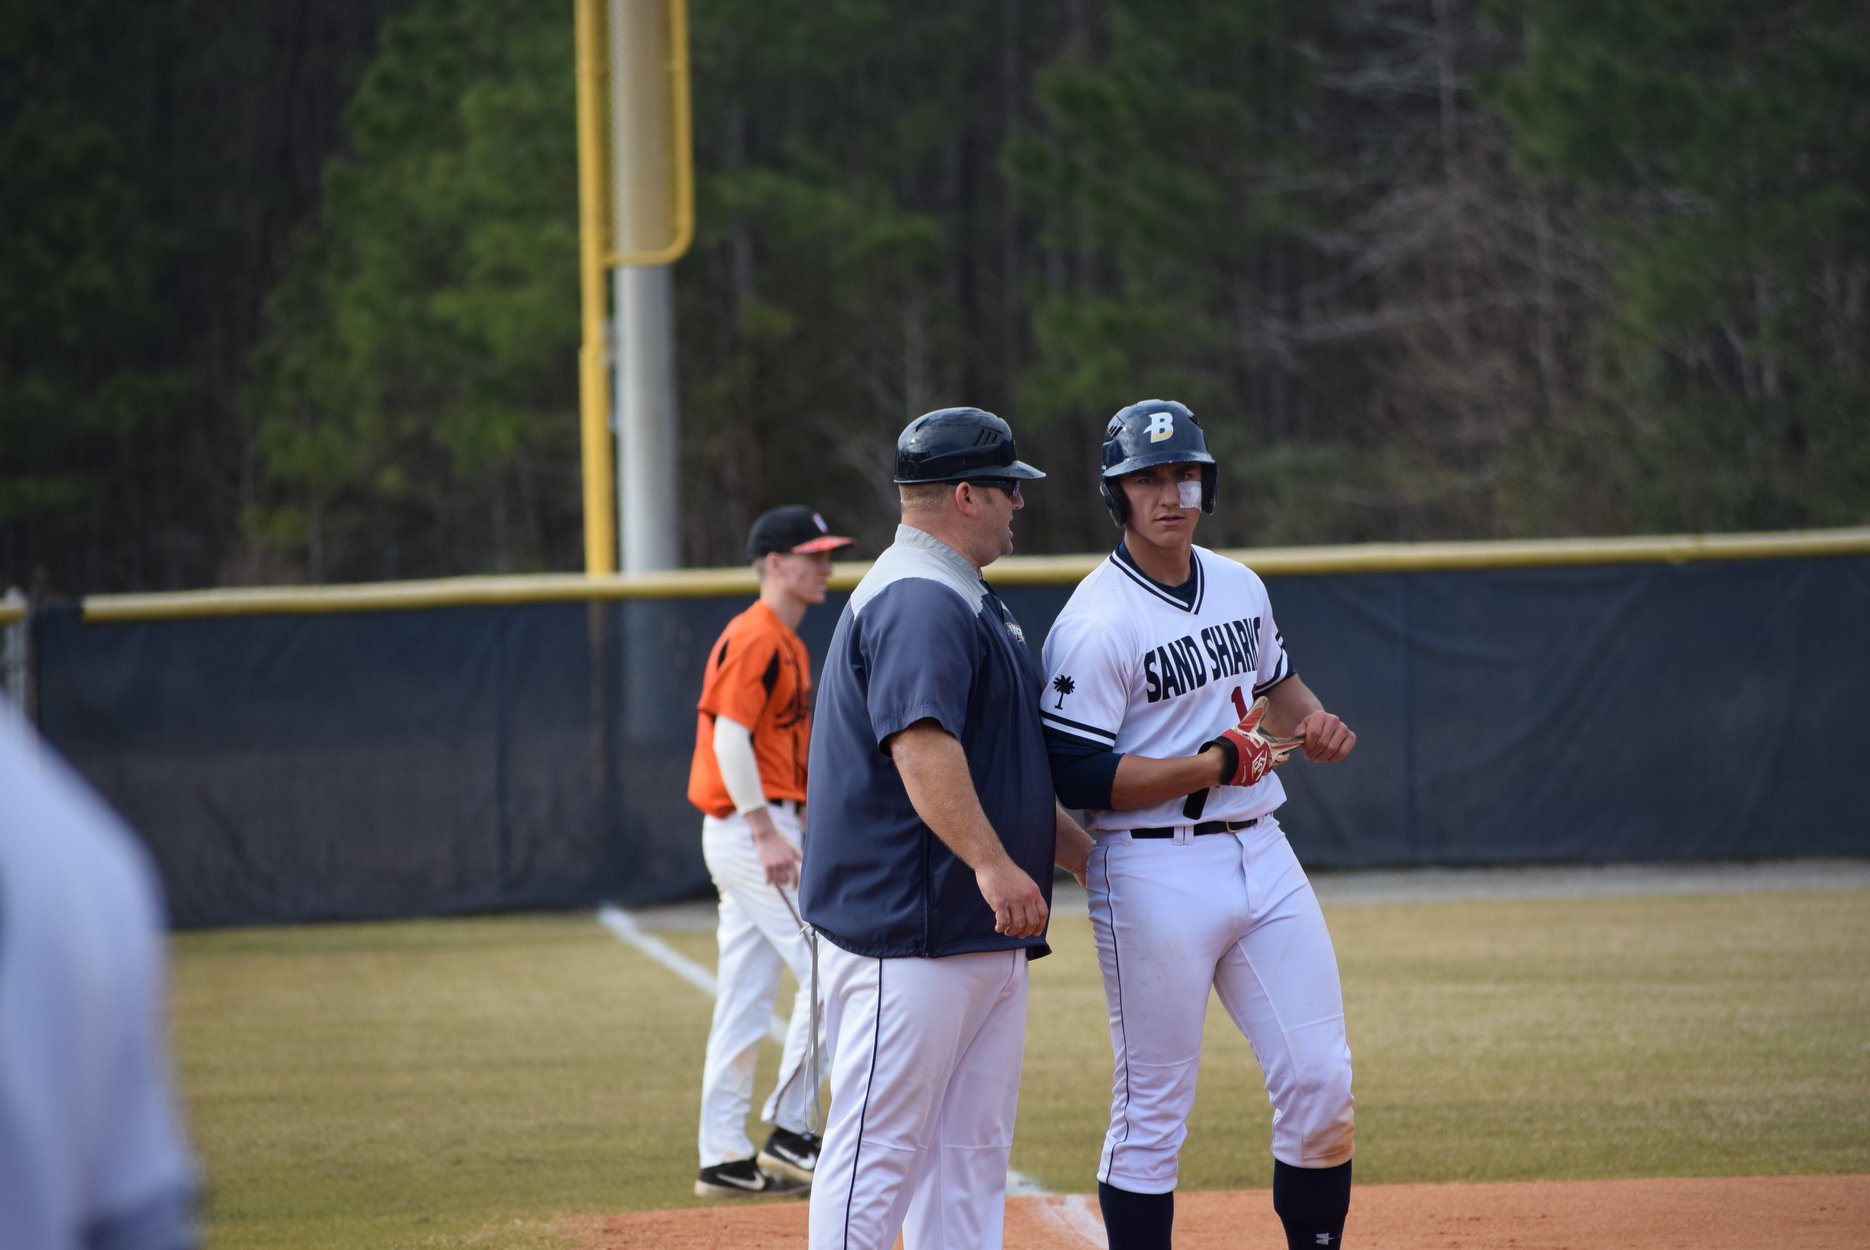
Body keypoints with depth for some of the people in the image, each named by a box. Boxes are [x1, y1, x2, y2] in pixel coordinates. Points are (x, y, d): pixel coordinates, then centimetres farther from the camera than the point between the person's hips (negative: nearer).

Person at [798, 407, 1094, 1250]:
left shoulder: (965, 601, 21)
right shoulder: (918, 602, -14)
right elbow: (919, 743, -28)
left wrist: (1087, 856, 29)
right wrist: (989, 861, -37)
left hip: (986, 931, 11)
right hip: (904, 928, -11)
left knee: (971, 1152, 11)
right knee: (879, 1150, -10)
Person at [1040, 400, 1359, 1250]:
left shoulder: (1240, 587, 10)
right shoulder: (1097, 623, -14)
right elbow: (1078, 778, -18)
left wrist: (1312, 721, 7)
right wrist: (1216, 764, -19)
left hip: (1261, 855, 7)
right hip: (1155, 875, -7)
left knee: (1321, 1084, 3)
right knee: (1153, 1111, -1)